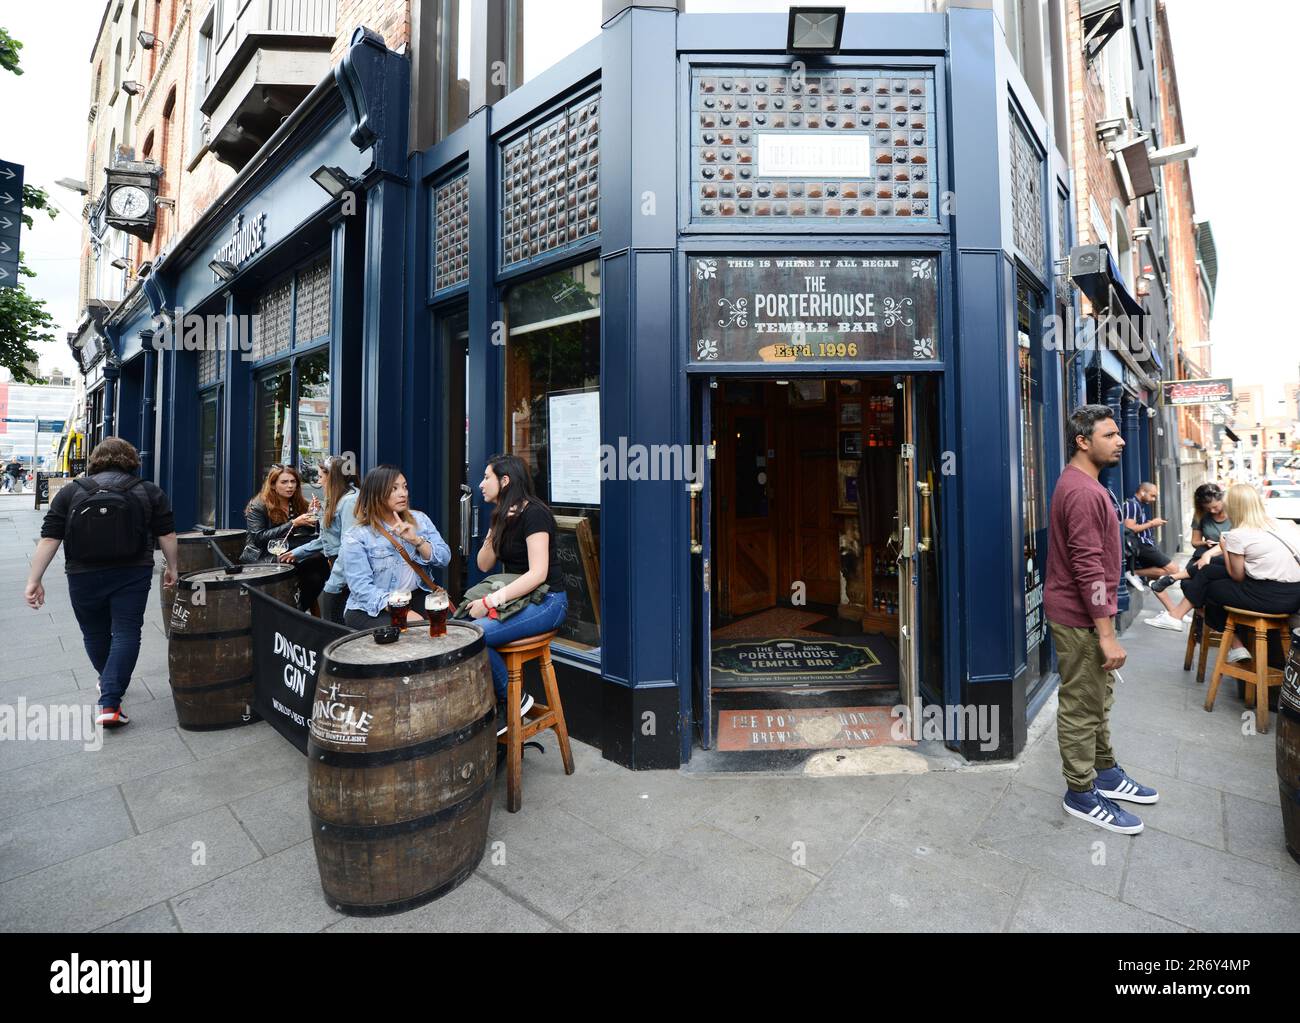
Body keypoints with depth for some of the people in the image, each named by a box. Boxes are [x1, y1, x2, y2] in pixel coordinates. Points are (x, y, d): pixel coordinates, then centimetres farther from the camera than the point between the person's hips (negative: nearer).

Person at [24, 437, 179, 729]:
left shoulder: (70, 492, 1)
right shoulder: (149, 491, -1)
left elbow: (49, 539, -3)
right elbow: (167, 534, -3)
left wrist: (34, 580, -1)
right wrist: (172, 567, 7)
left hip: (84, 577, 2)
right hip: (132, 575, -1)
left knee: (95, 633, 19)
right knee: (126, 633, 1)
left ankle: (108, 683, 39)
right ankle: (109, 704, -6)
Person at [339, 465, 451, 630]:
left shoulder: (419, 519, 7)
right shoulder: (356, 537, -6)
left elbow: (444, 557, 1)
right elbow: (362, 587, -15)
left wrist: (416, 540, -17)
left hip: (417, 597, 3)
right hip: (370, 609, -3)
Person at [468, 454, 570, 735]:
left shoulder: (533, 514, -13)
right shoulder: (501, 516, 14)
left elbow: (538, 573, -22)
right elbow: (484, 565, 12)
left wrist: (491, 601, -25)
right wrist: (494, 530, -3)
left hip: (546, 601, -8)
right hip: (516, 597, 8)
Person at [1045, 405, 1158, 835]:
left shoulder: (1080, 484, 12)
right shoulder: (1084, 492, -21)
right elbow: (1089, 567, -25)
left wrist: (1105, 627, 20)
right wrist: (1106, 634, -23)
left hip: (1086, 611, 11)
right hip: (1080, 617, -11)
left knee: (1098, 697, 21)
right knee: (1082, 705, 2)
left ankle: (1104, 770, 37)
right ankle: (1081, 793, 15)